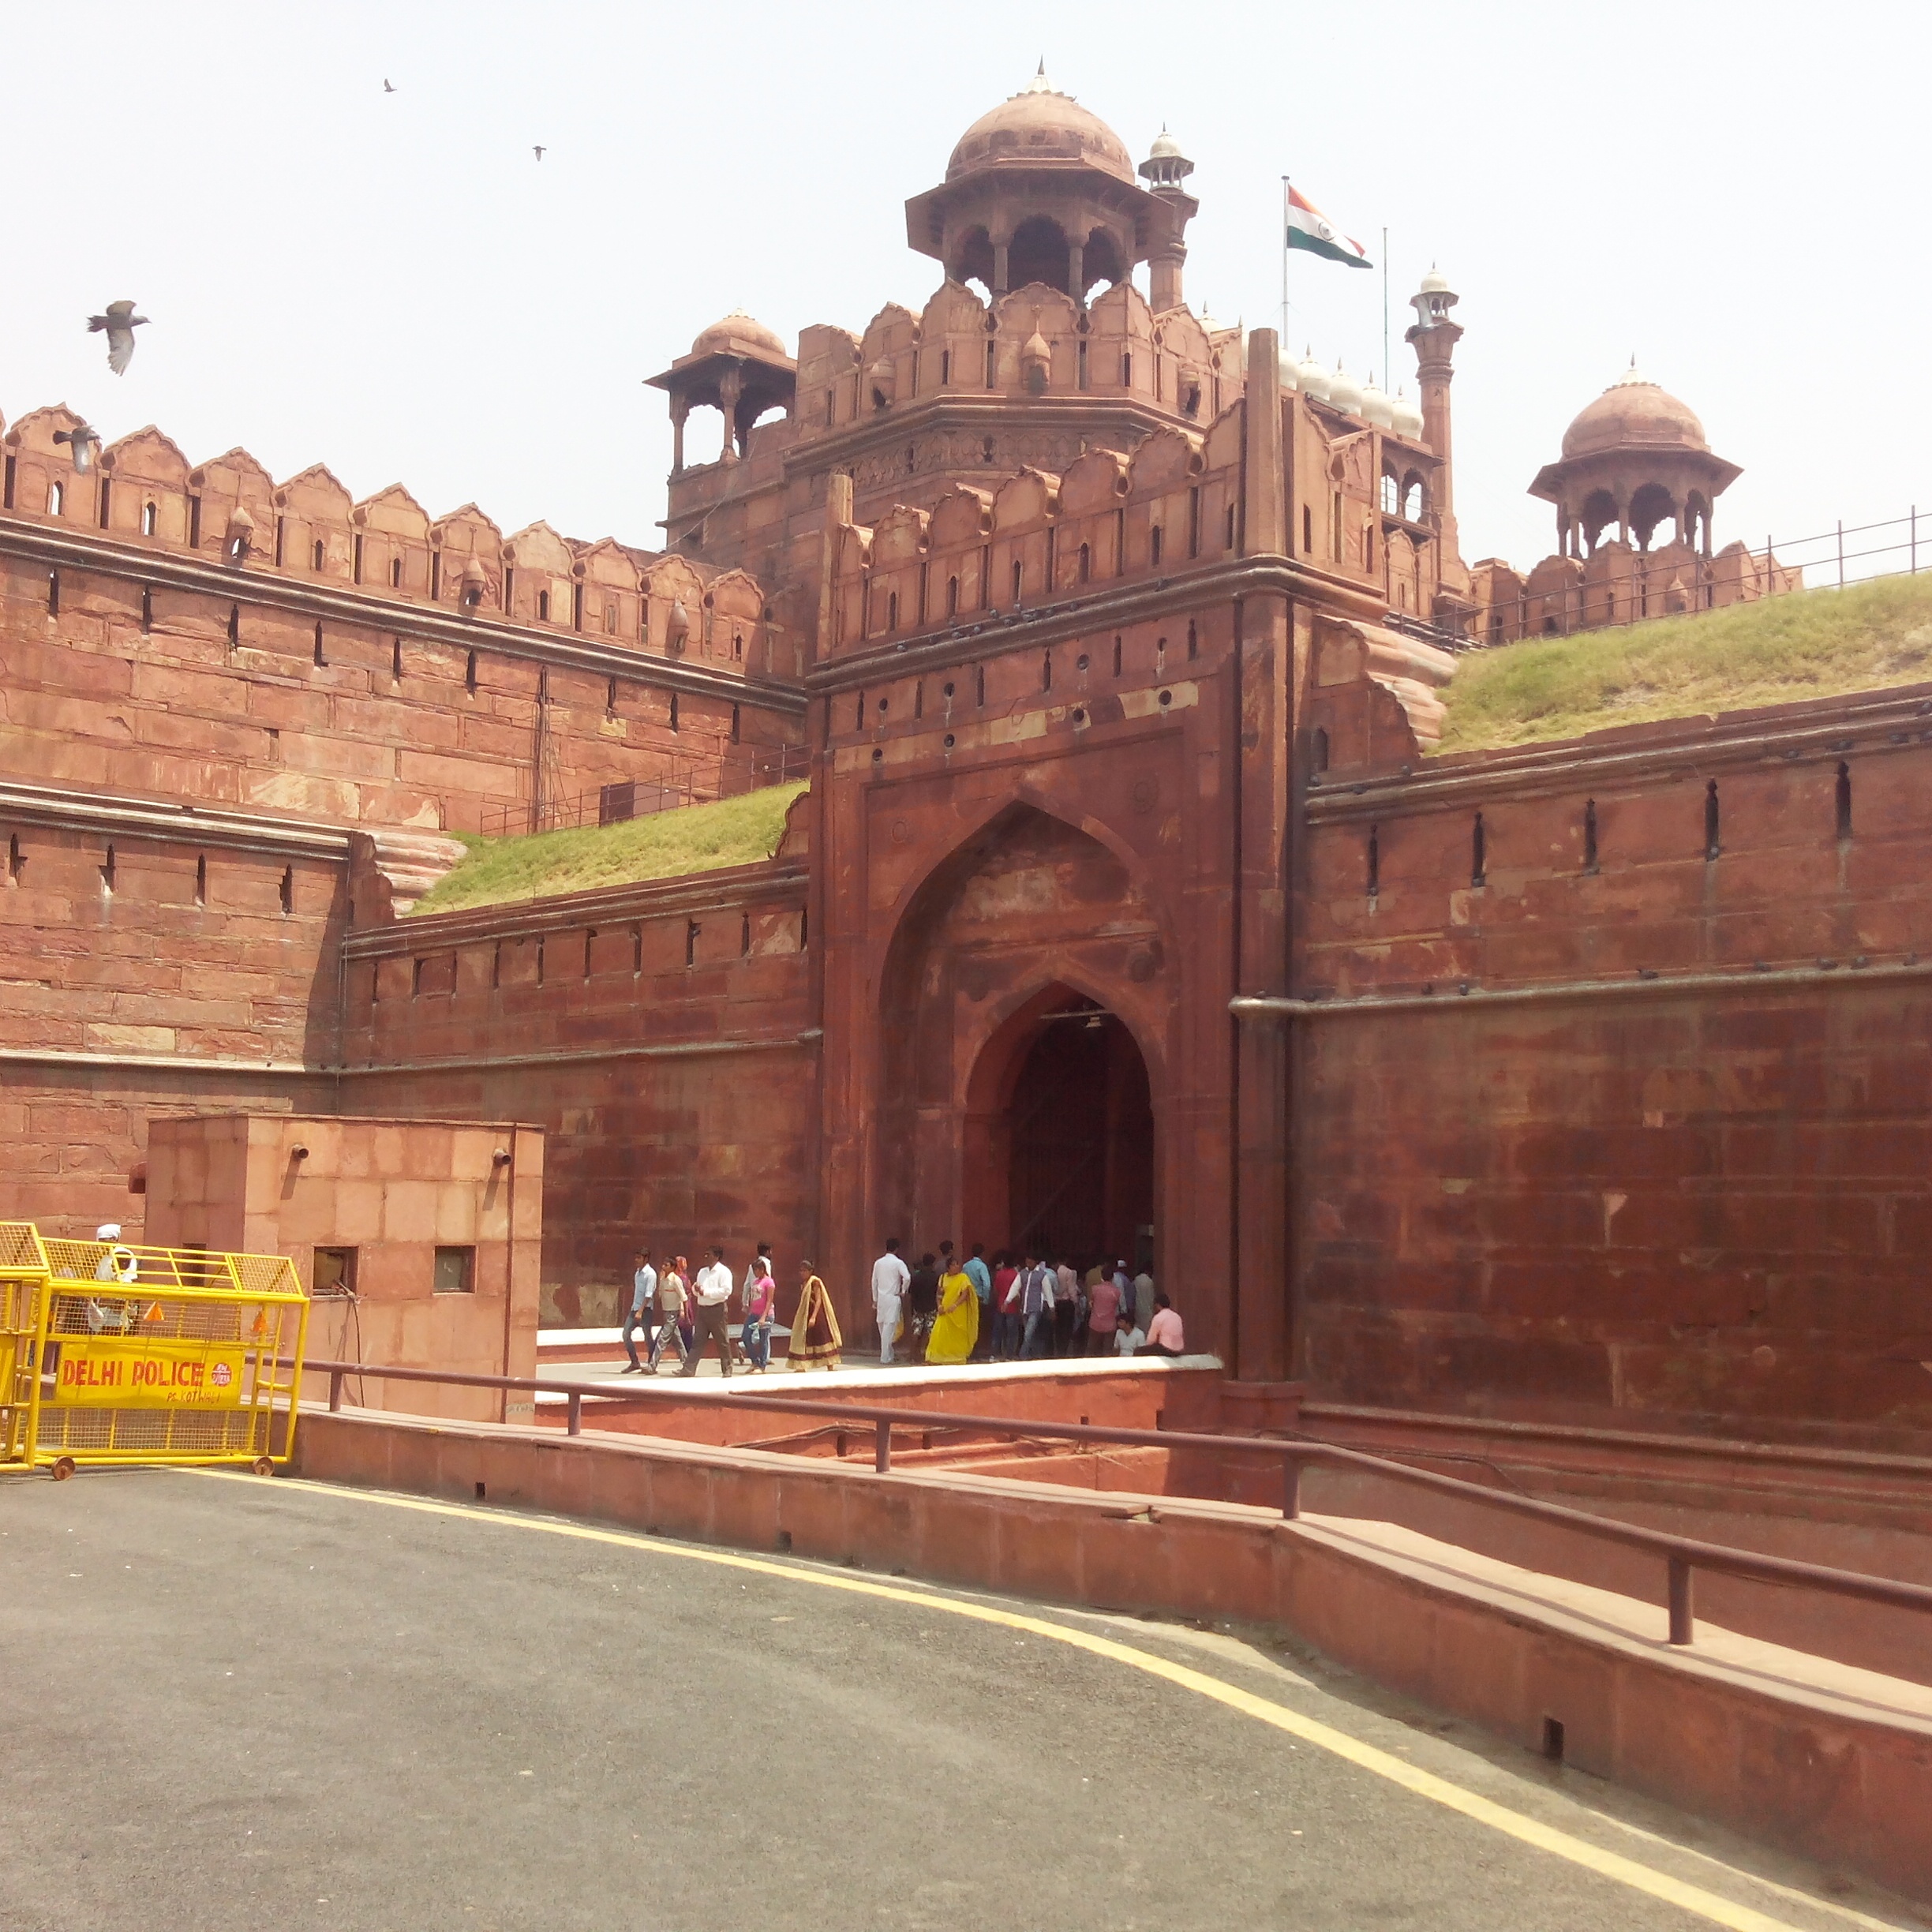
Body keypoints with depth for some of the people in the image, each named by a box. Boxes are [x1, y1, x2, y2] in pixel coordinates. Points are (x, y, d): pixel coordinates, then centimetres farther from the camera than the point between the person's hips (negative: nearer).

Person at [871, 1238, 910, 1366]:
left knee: (883, 1328, 13)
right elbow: (907, 1277, -22)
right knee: (889, 1328, -5)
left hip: (881, 1298, 5)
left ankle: (888, 1355, 21)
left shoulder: (878, 1263, 8)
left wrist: (875, 1300, 19)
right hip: (893, 1298, -5)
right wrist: (903, 1291, -6)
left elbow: (874, 1282, 12)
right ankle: (885, 1359, -7)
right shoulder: (898, 1263, -7)